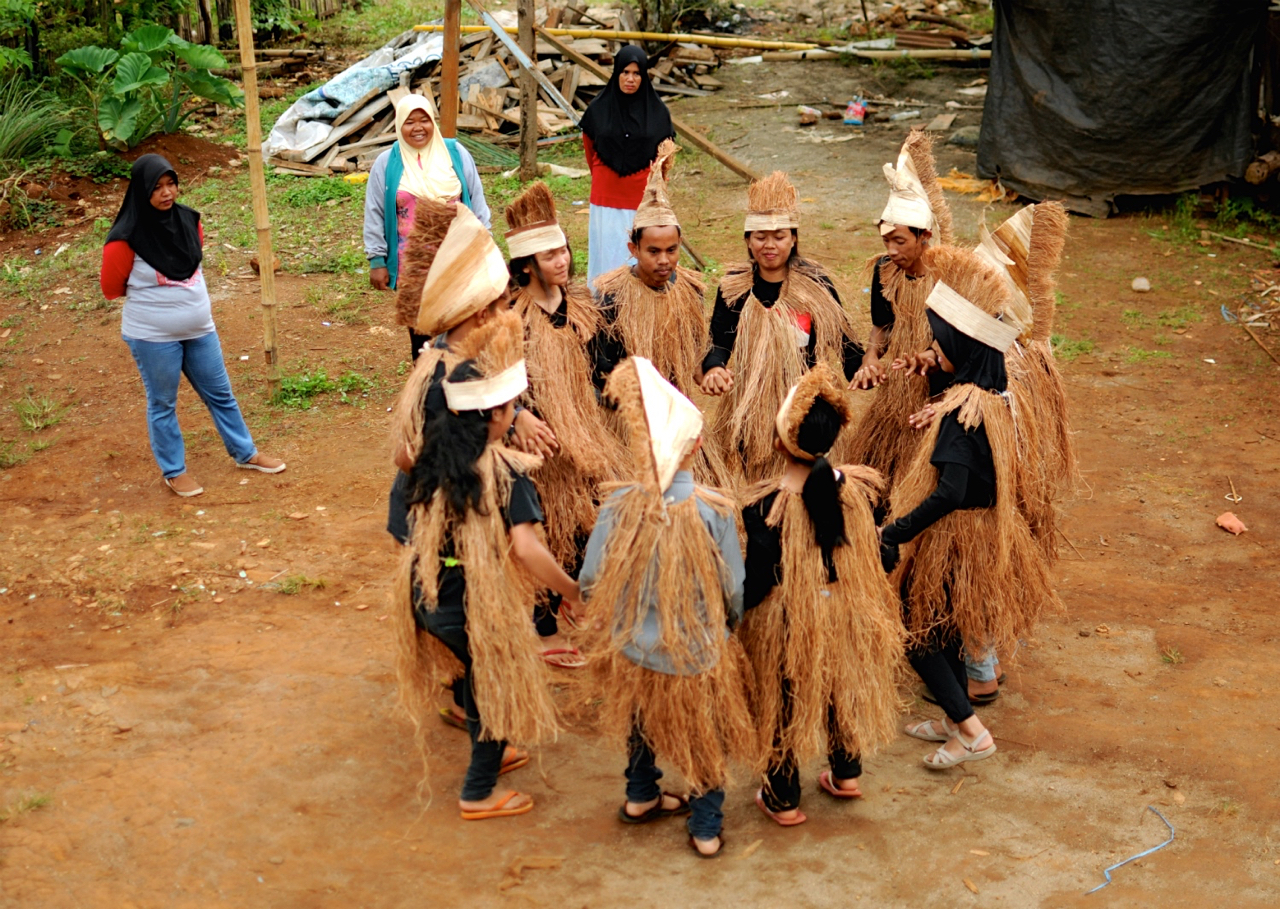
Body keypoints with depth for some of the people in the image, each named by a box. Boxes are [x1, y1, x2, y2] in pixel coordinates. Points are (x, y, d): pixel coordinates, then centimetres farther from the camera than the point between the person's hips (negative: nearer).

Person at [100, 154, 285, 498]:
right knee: (163, 404, 10)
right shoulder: (126, 239, -20)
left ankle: (245, 453, 33)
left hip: (199, 329, 5)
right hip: (153, 337, -5)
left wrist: (193, 296, 10)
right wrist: (155, 293, 2)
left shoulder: (188, 221, -3)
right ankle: (174, 471, 26)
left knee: (220, 394, 17)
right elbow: (111, 288, -7)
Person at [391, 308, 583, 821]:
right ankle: (479, 794, 25)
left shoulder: (435, 451, 0)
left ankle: (489, 754, 49)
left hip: (427, 596, 7)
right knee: (497, 686, 15)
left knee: (477, 677, 29)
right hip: (475, 604, -7)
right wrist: (572, 591, -16)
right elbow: (524, 547, -27)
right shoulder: (505, 470, -20)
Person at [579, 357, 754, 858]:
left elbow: (590, 584, -11)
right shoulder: (714, 511, -24)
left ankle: (641, 797, 49)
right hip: (701, 656, -2)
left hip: (635, 652, 2)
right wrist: (728, 624, 9)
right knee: (707, 739, 22)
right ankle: (706, 829, 33)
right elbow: (735, 591, -14)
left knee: (643, 720, 31)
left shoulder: (618, 507, -20)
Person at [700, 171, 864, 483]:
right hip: (748, 407, 1)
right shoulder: (734, 286, 0)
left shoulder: (815, 284, -3)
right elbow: (719, 342, -6)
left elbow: (841, 337, -1)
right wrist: (713, 369, -28)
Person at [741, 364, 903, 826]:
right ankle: (846, 774, 42)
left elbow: (759, 578, -20)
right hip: (844, 611, 4)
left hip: (787, 619, -4)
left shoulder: (766, 505, -25)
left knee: (785, 699, 14)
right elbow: (870, 552, 2)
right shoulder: (855, 488, -11)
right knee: (841, 684, 26)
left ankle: (782, 799, 27)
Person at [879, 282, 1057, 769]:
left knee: (916, 630, 5)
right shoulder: (996, 397, 2)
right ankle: (955, 720, 35)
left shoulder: (962, 410, -26)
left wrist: (893, 533, -24)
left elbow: (949, 493, -31)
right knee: (942, 629, 22)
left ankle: (971, 731, 5)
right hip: (990, 530, 9)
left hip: (957, 537, -9)